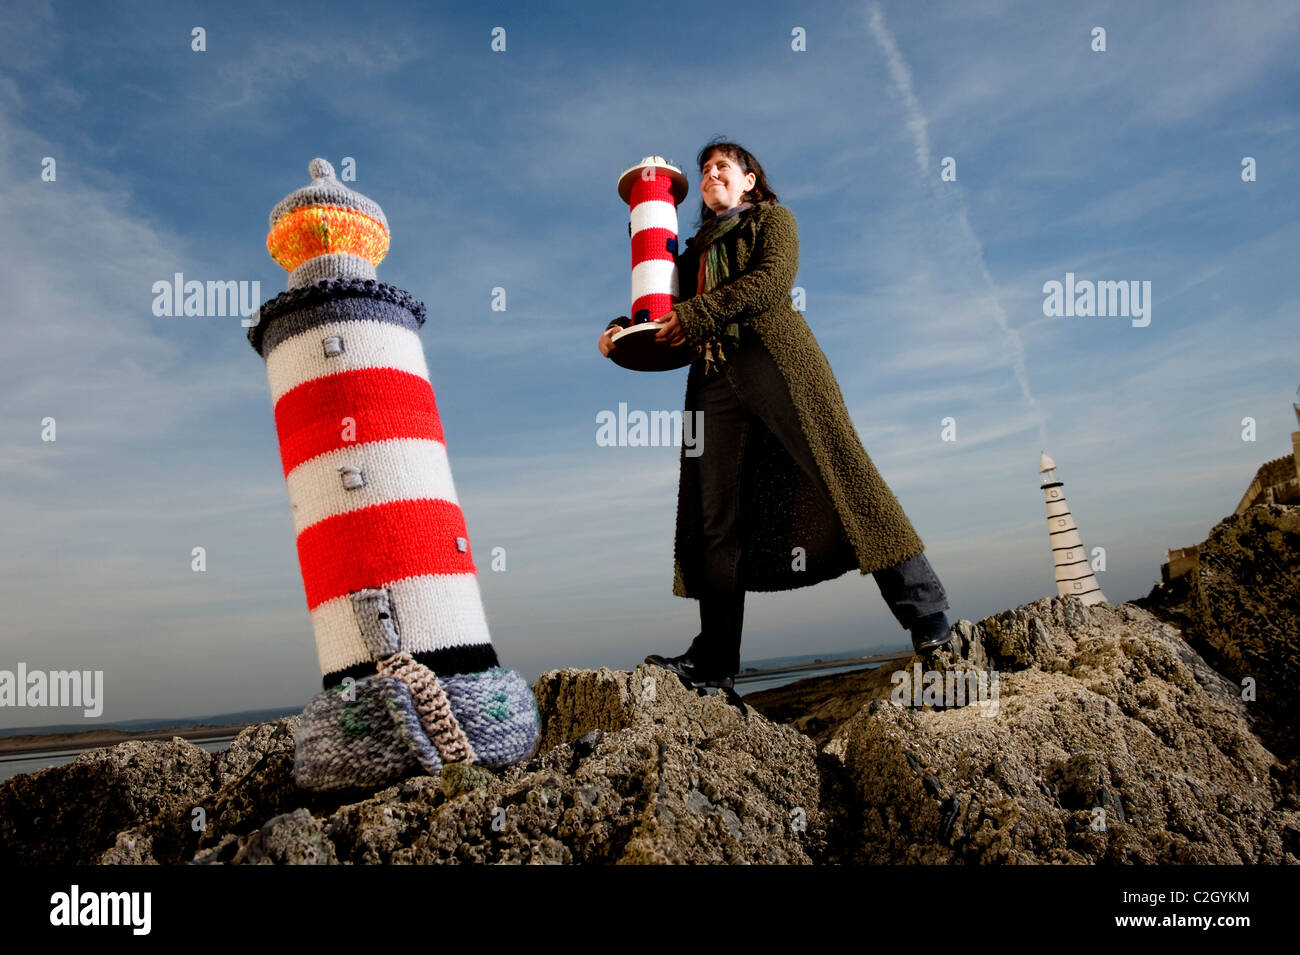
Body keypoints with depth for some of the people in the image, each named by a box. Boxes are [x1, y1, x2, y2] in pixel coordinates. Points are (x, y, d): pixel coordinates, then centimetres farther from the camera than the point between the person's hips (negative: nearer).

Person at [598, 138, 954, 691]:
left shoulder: (772, 218, 14)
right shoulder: (697, 249, 29)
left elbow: (772, 281, -5)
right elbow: (666, 308, 26)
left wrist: (697, 314, -10)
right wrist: (622, 330, 6)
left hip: (777, 362, -5)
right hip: (715, 379, 5)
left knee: (841, 473, -12)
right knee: (717, 519, 0)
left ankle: (924, 610, -7)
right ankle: (714, 658, 3)